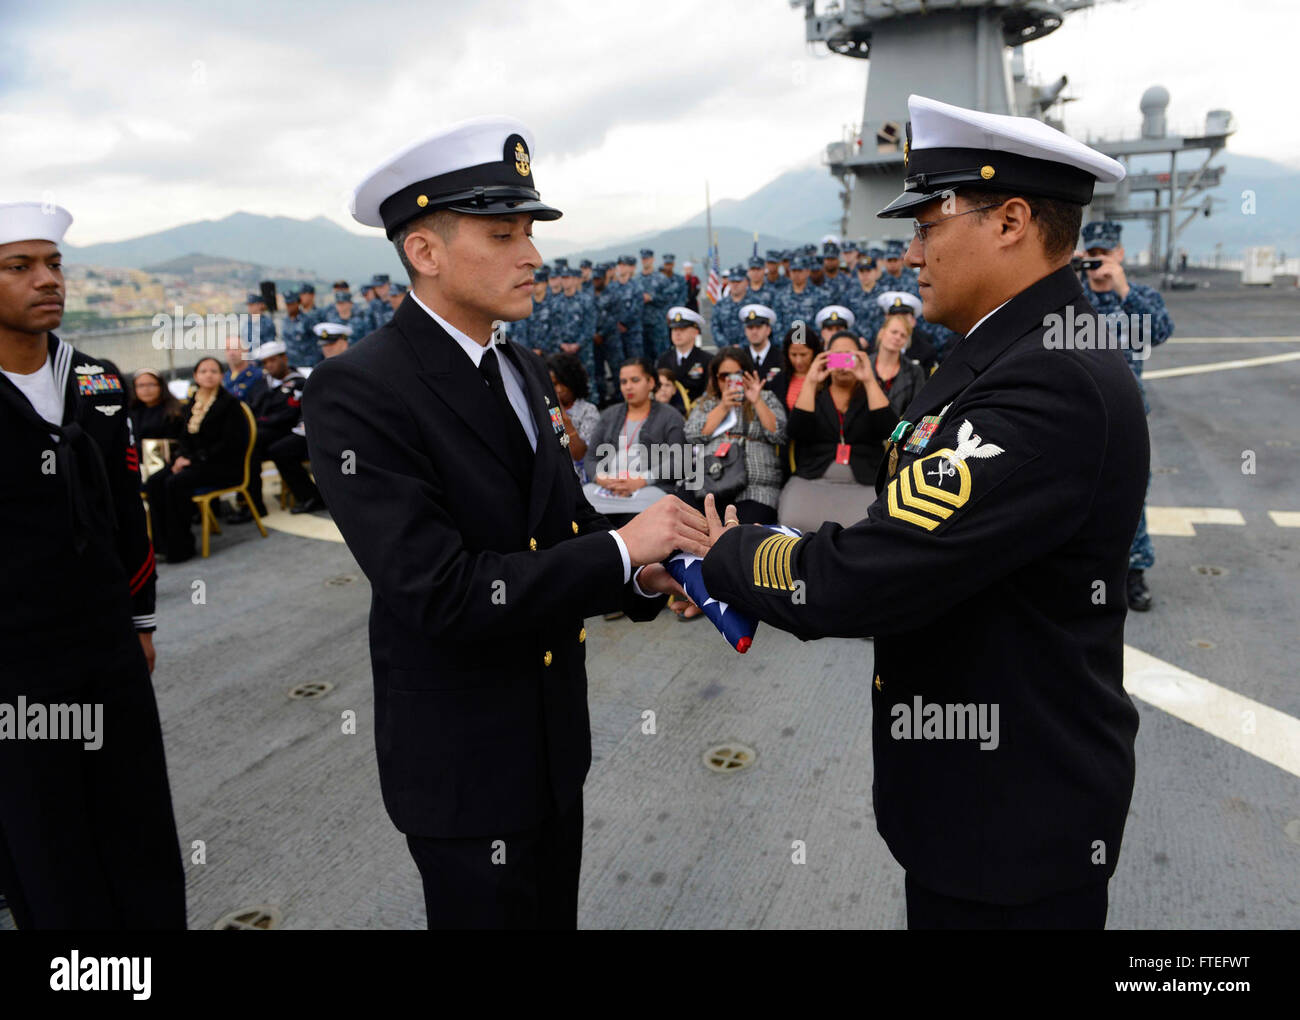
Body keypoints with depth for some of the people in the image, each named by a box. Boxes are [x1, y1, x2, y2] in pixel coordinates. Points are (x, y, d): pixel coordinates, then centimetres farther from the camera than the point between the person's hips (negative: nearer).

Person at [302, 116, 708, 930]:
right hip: (464, 765, -7)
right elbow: (440, 592, -28)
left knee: (555, 914, 24)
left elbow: (561, 530, 7)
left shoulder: (526, 371, 4)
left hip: (558, 740, 7)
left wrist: (645, 575, -13)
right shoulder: (358, 393, -21)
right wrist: (621, 548, -25)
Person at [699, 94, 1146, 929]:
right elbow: (902, 530, 6)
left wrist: (729, 555, -13)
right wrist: (745, 565, -5)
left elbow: (862, 580, -31)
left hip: (1013, 821, -9)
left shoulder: (1053, 383, -27)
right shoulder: (1004, 355, 6)